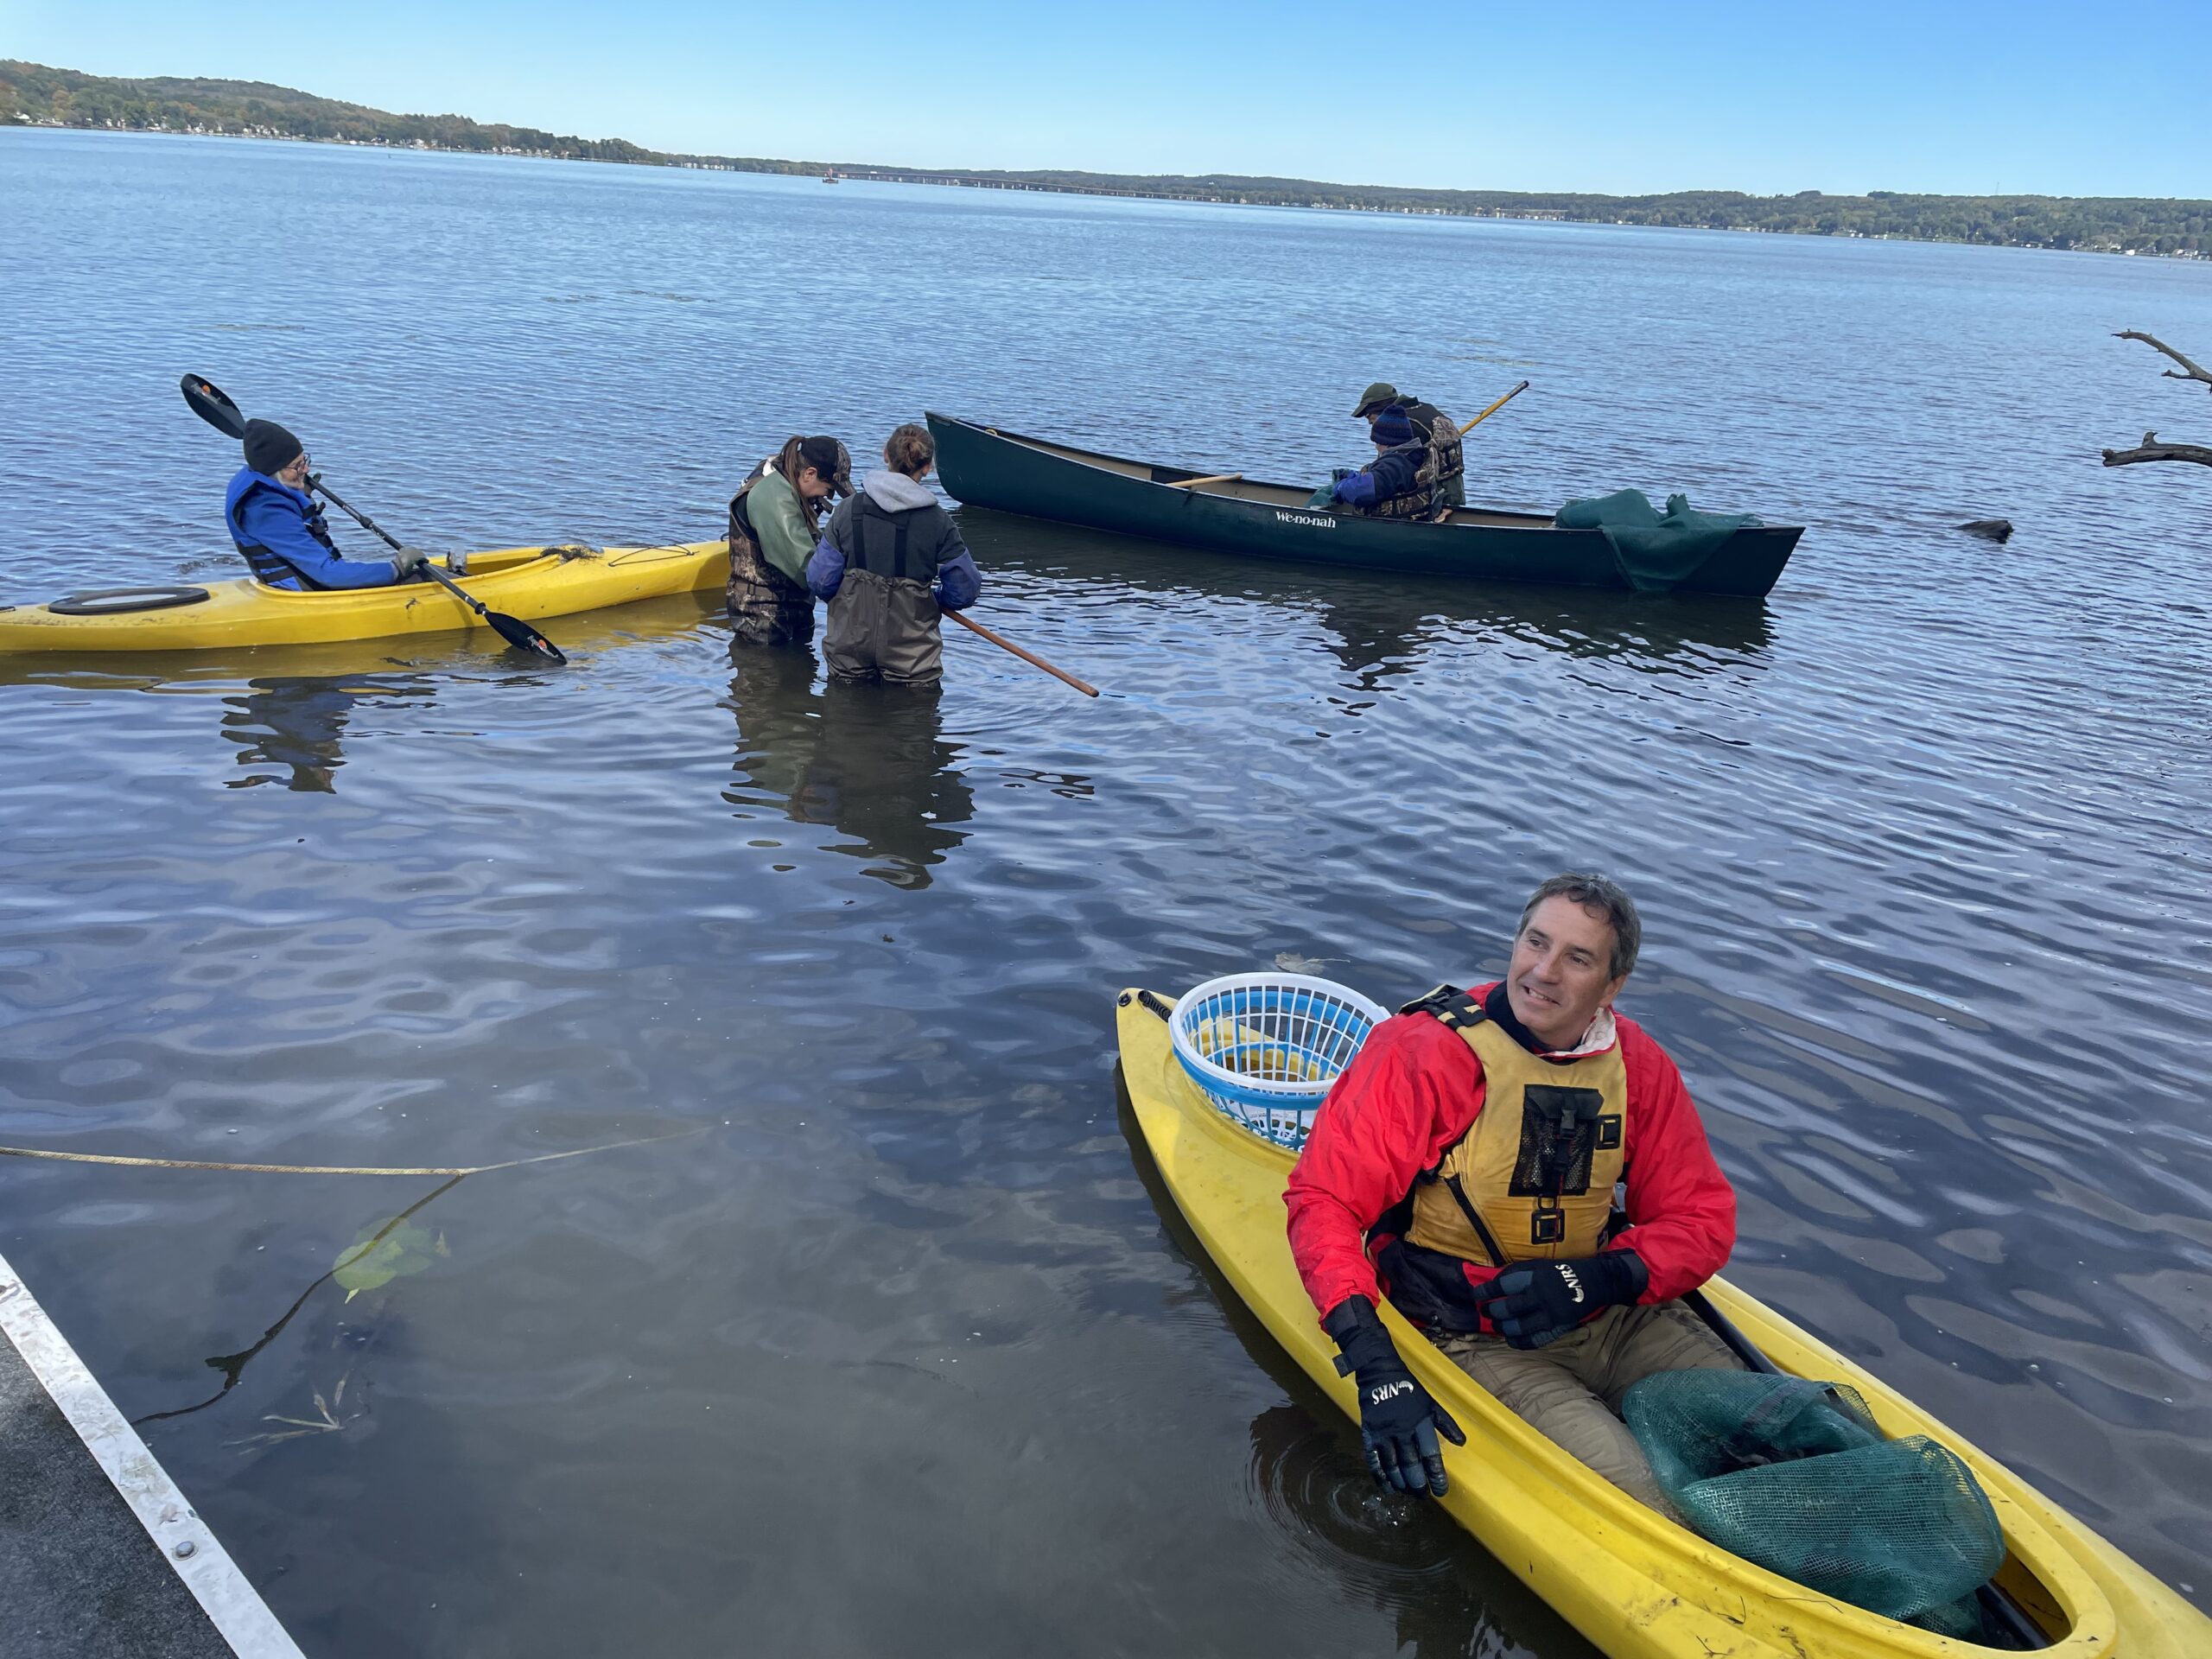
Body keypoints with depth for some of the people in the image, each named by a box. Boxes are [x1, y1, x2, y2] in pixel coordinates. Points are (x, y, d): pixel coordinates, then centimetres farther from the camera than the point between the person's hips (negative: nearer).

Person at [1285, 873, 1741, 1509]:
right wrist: (1374, 1365, -28)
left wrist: (1598, 1279, -16)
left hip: (1610, 1316, 5)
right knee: (1636, 1495, -25)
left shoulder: (1637, 1064, 0)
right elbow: (1323, 1200, -17)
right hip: (1471, 1339, -5)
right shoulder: (1426, 1050, -16)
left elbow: (1703, 1218, 5)